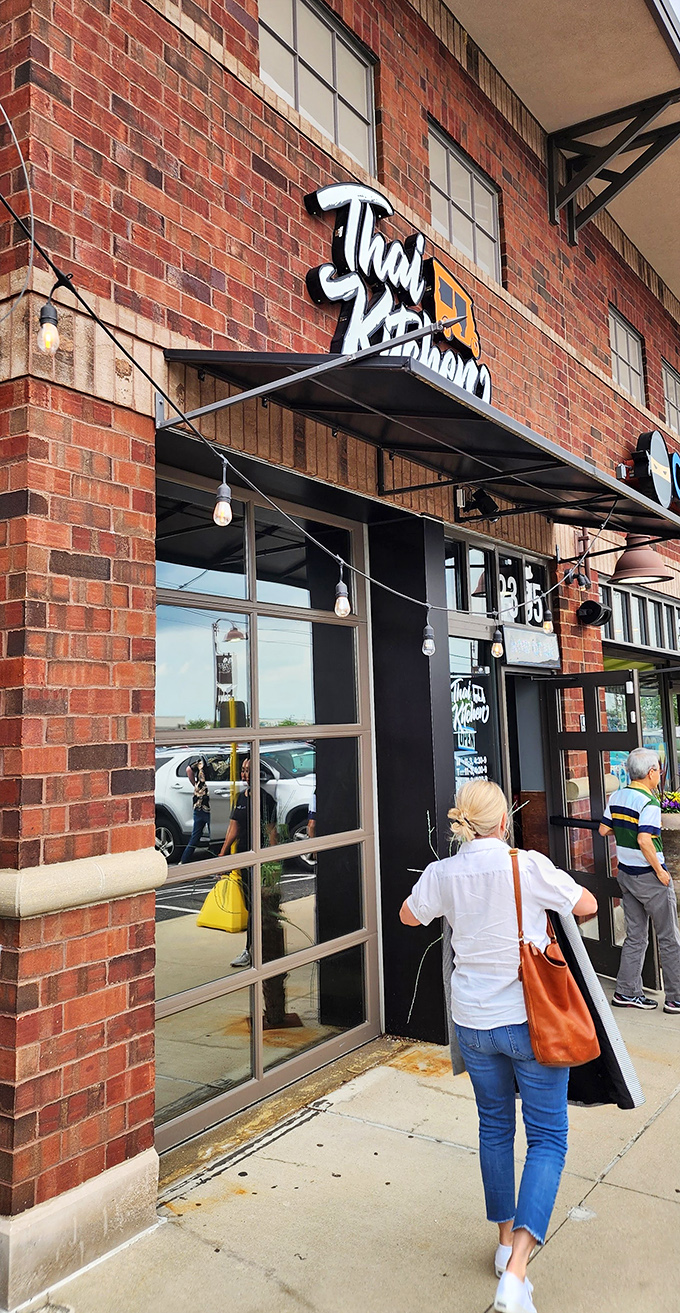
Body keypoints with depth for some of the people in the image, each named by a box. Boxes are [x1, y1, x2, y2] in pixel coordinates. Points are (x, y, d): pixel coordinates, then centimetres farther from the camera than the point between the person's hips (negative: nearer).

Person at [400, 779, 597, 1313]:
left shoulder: (442, 874, -7)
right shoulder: (530, 866, -18)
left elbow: (409, 915, 12)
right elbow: (588, 905, -5)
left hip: (473, 1021, 4)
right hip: (531, 1018, -4)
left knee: (495, 1126, 23)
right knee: (547, 1137, 8)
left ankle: (507, 1238, 37)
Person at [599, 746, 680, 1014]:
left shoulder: (616, 797, 3)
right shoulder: (648, 802, -20)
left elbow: (604, 829, 9)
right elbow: (645, 841, -28)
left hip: (626, 874, 7)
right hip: (649, 876, -7)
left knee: (635, 936, 15)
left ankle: (627, 992, 18)